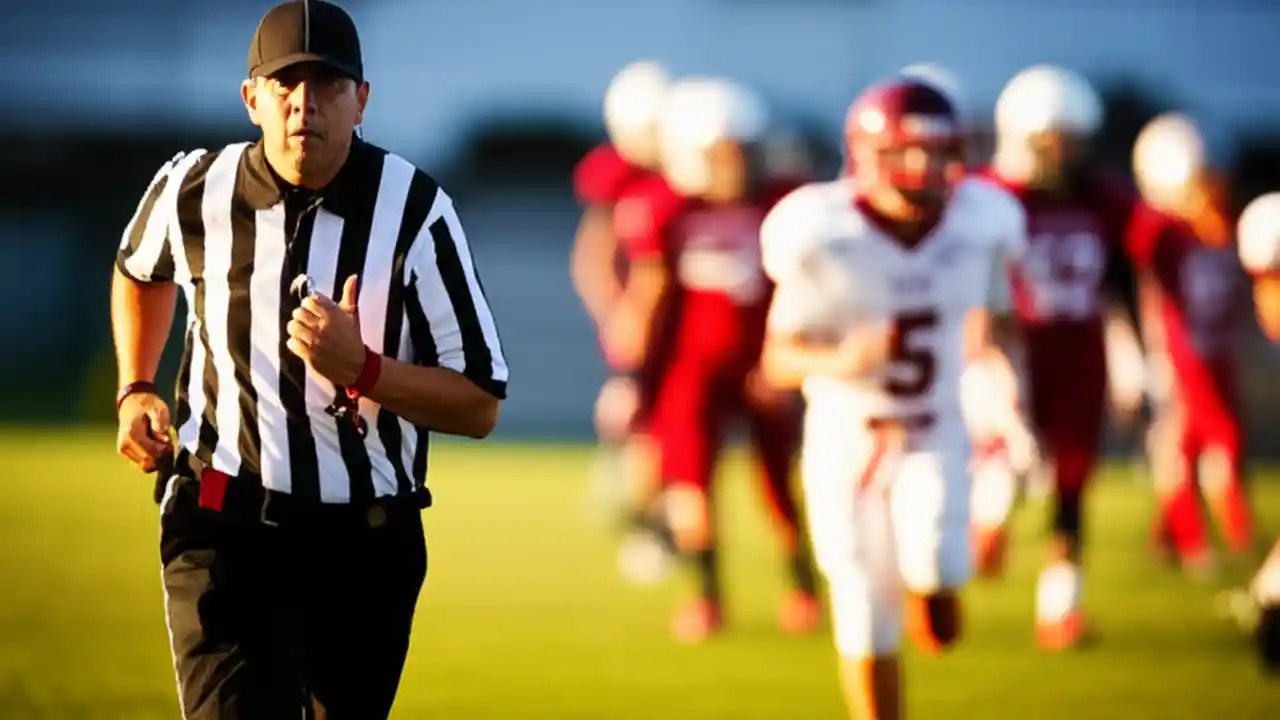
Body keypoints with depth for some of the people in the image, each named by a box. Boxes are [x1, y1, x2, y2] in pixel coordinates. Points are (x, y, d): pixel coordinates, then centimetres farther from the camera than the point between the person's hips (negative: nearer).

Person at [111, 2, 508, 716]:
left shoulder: (415, 213, -12)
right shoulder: (193, 190, -5)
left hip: (368, 538, 1)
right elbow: (139, 271, 23)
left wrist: (361, 370, -25)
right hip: (223, 523, -1)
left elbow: (480, 408, -11)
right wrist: (136, 391, 11)